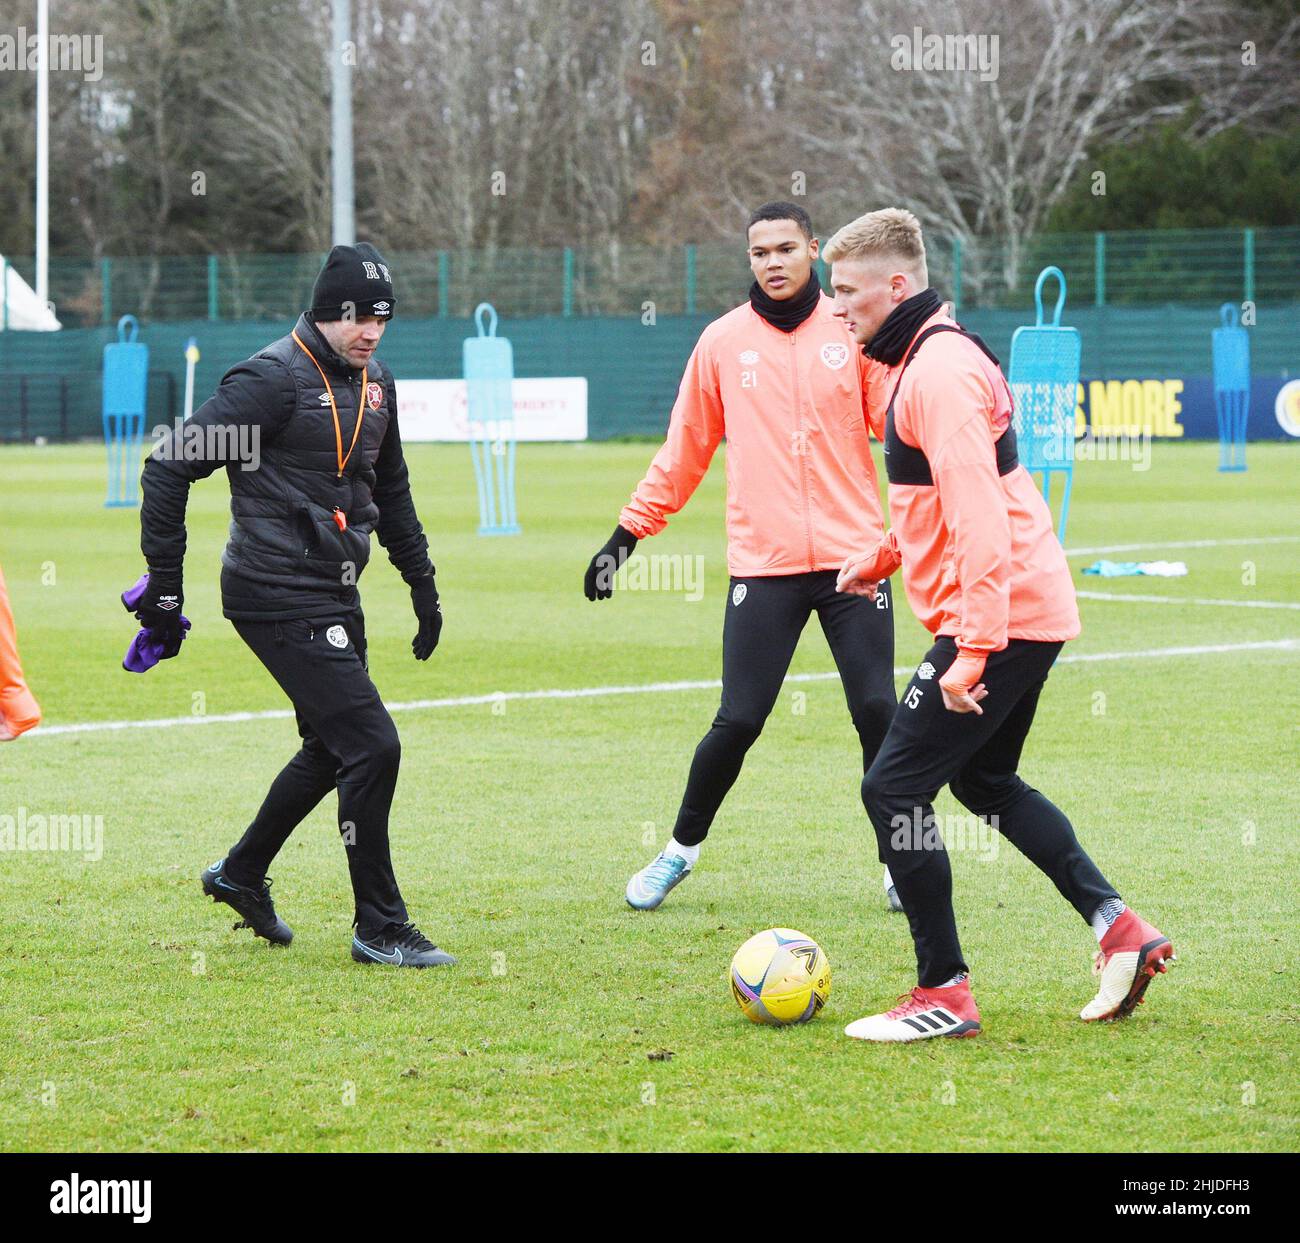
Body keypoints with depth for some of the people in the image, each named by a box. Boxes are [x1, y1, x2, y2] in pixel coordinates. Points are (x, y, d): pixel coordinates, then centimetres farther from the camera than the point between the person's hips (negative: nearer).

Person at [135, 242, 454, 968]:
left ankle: (242, 875, 39)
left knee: (333, 748, 19)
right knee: (372, 745, -12)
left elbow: (391, 493, 26)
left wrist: (423, 584, 25)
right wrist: (164, 586, -15)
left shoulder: (374, 385, 11)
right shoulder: (275, 379, -15)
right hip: (280, 599, -9)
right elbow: (169, 469, -14)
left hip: (335, 598, 9)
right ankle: (380, 928, -1)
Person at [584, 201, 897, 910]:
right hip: (762, 565, 0)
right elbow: (684, 453, 11)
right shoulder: (723, 342, 6)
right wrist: (627, 534, 9)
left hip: (852, 556, 0)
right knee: (738, 722, -4)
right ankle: (682, 848, 18)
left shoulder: (853, 332, 3)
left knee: (877, 713, -4)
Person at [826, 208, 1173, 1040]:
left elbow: (979, 518, -26)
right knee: (984, 781, 24)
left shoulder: (937, 372, -18)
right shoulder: (934, 356, 14)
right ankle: (1119, 929, 21)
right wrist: (884, 556, 28)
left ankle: (944, 995, -1)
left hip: (998, 616, -11)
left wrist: (972, 650, -28)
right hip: (1033, 612, 11)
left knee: (894, 789, -6)